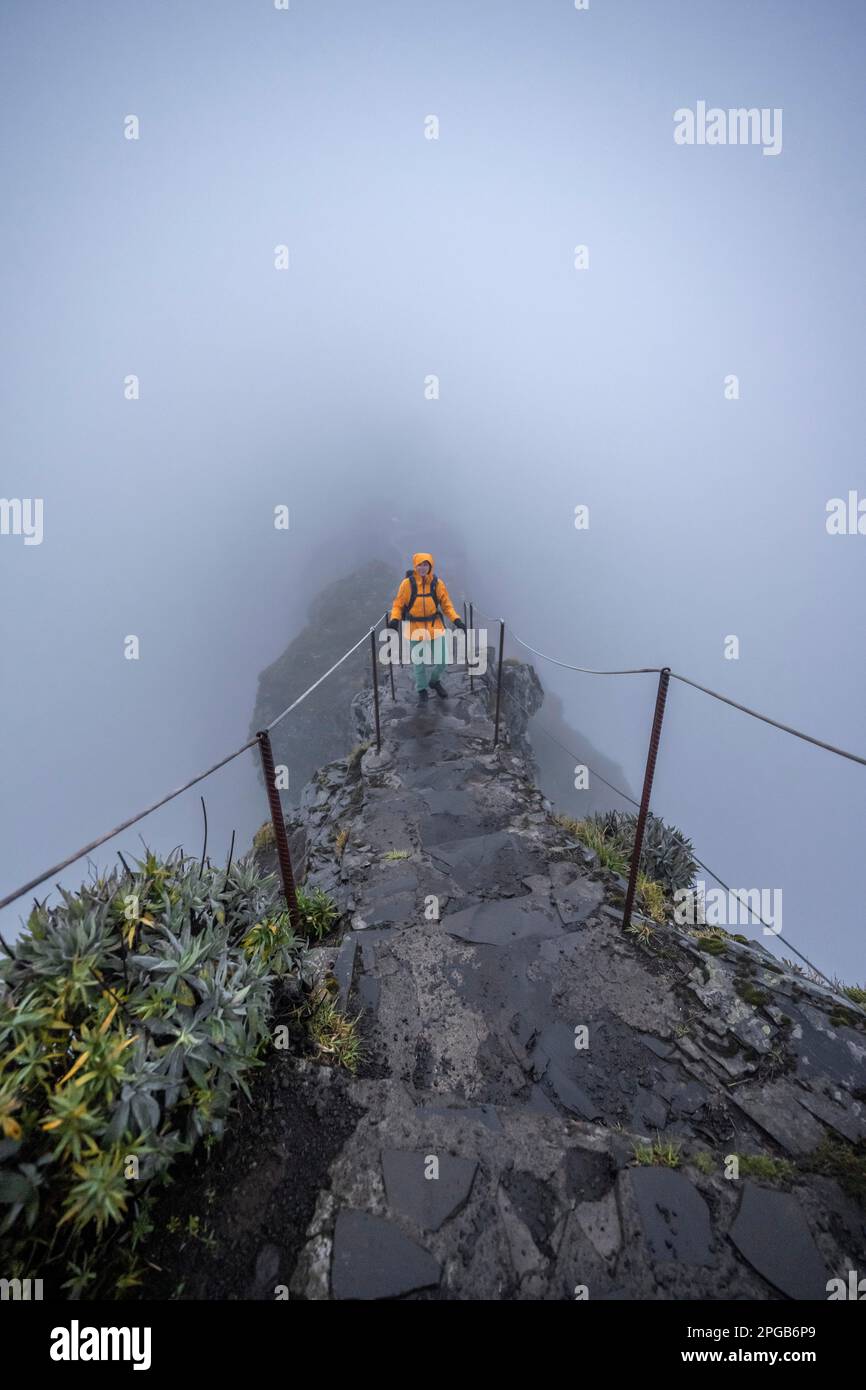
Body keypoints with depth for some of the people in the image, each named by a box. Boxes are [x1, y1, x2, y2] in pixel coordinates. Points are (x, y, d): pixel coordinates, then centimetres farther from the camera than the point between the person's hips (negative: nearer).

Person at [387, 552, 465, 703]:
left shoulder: (437, 583, -4)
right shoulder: (407, 583, -10)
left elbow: (446, 604, 2)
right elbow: (398, 605, -4)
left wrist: (456, 619, -11)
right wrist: (394, 619, -22)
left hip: (435, 627, 2)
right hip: (415, 628, -2)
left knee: (441, 661, 8)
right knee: (420, 663, 9)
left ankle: (434, 681, 40)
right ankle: (422, 690, 33)